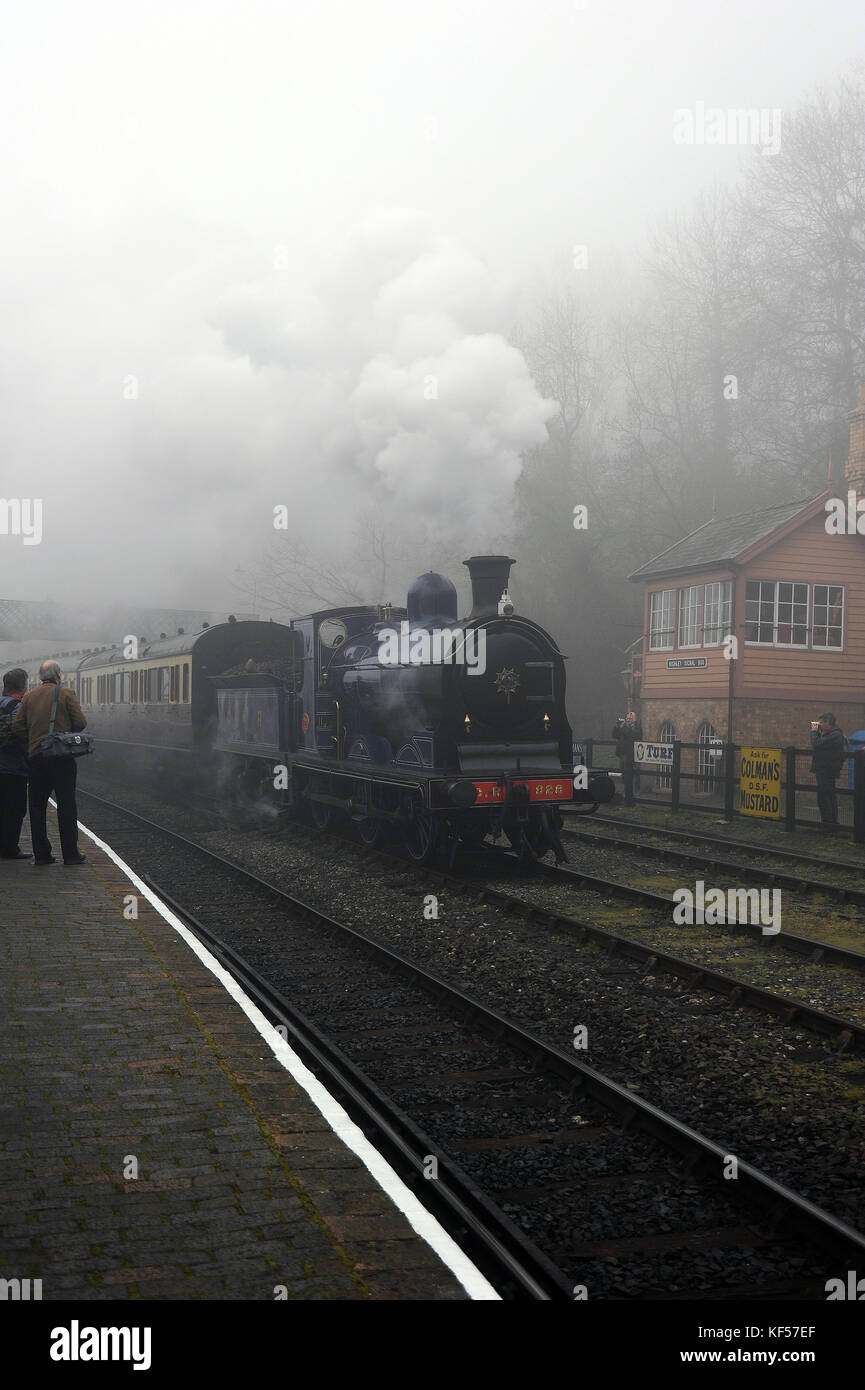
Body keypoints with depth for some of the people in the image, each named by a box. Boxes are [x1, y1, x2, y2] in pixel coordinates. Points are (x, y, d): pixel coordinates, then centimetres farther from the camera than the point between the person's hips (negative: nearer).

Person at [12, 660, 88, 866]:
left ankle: (41, 854, 9)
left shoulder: (29, 697, 6)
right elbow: (81, 723, -9)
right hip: (62, 757, -3)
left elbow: (16, 727, 2)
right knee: (66, 806, 3)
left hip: (36, 756, 3)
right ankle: (70, 854, 4)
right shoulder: (66, 693, -3)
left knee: (37, 807, 9)